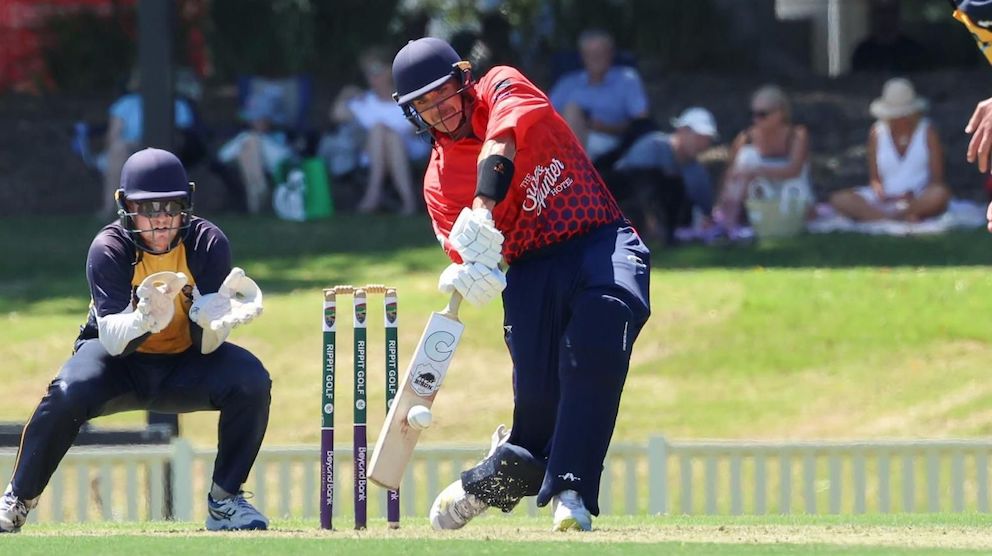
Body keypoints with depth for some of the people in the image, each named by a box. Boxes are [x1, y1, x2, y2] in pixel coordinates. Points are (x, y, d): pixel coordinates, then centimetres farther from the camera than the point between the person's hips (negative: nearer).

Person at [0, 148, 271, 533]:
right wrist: (146, 317, -50)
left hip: (185, 366, 2)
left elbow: (206, 344, -20)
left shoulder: (207, 243, -17)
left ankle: (224, 501, -10)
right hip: (122, 367, -2)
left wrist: (217, 317, -44)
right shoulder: (109, 249, -20)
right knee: (67, 395, -32)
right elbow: (113, 341, -29)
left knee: (251, 381, -26)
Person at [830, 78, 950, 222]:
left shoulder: (927, 132, 1)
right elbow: (874, 177, 6)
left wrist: (912, 197, -21)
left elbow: (937, 178, -4)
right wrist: (879, 190, -18)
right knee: (838, 200, -21)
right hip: (887, 199, 3)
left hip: (919, 200, -3)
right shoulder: (877, 132, 6)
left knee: (941, 194, -38)